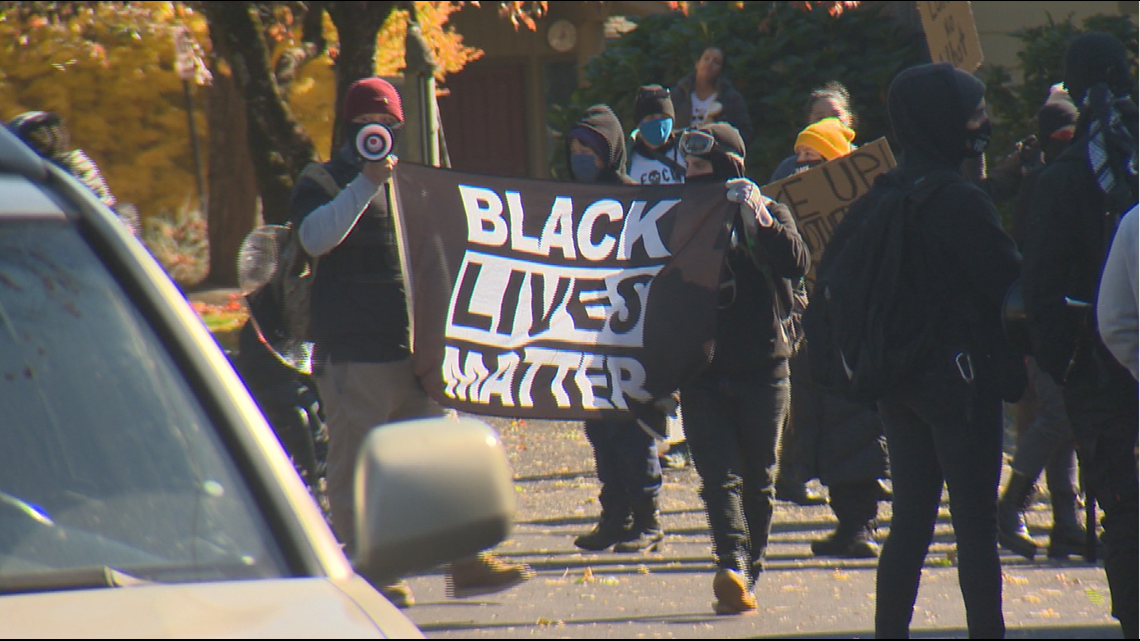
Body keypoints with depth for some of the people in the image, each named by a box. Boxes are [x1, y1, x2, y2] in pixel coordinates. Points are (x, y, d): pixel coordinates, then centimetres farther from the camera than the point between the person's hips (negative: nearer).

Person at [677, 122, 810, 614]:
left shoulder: (768, 214, 2)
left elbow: (797, 264, -17)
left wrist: (761, 219, -27)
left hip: (761, 368, -2)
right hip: (701, 370, 2)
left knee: (757, 480, 5)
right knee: (719, 475, -13)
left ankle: (747, 573, 16)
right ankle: (733, 566, -26)